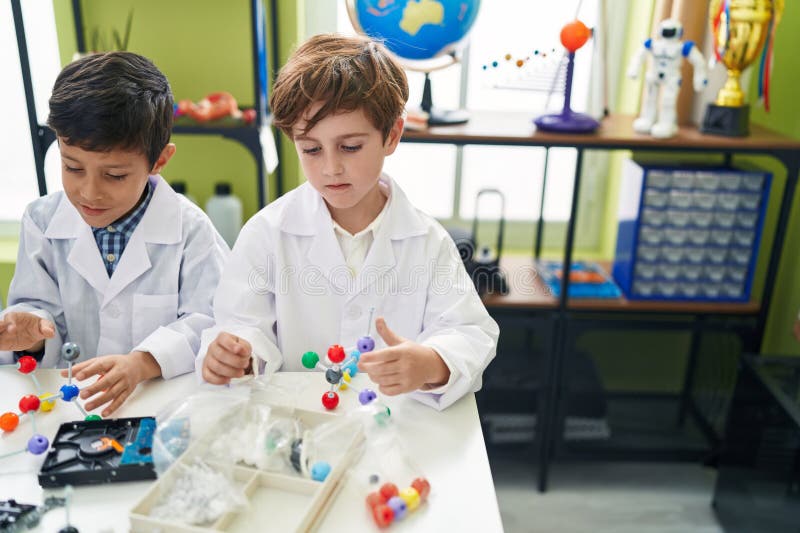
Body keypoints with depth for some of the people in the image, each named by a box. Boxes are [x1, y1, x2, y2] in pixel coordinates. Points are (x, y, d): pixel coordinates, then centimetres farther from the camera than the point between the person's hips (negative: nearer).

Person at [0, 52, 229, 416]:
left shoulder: (189, 229, -9)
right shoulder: (42, 221, 3)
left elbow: (209, 322, -13)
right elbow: (40, 304, 8)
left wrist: (143, 363, -28)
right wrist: (30, 331, -15)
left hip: (169, 397, -4)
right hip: (68, 398, 4)